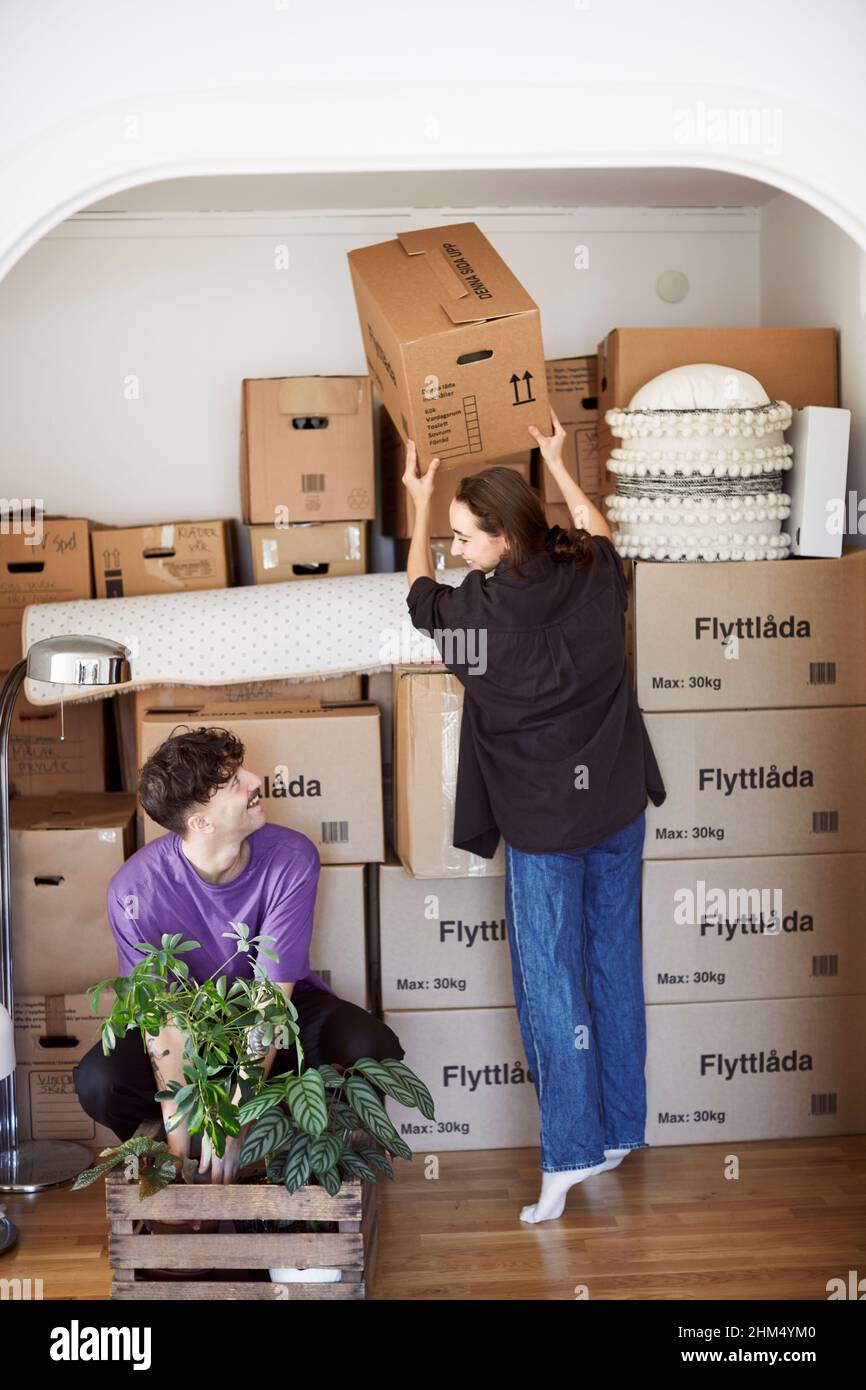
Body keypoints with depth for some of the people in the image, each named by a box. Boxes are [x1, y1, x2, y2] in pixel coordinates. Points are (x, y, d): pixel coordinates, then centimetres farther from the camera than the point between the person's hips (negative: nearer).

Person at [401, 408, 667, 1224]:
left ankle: (569, 1153, 6)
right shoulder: (593, 577, -7)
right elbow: (599, 531, 20)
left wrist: (418, 502, 16)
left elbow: (418, 596, 6)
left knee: (551, 983, 4)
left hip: (543, 825, -5)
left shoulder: (476, 613, -18)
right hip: (618, 806, 5)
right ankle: (621, 1128, 29)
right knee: (616, 963, 16)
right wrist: (555, 461, 29)